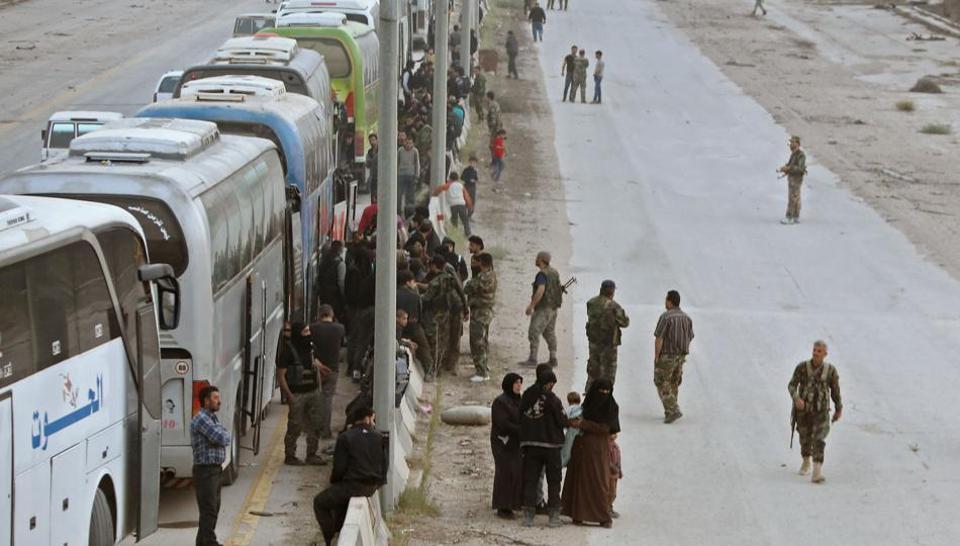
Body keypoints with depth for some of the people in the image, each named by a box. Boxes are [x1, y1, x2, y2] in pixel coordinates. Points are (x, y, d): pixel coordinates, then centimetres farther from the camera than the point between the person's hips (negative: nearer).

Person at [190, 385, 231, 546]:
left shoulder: (213, 418, 17)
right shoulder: (201, 419, -15)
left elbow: (227, 438, 13)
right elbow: (221, 438, -21)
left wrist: (222, 436, -7)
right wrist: (223, 436, -1)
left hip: (215, 469, 10)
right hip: (205, 470, -10)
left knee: (213, 508, 16)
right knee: (209, 509, -9)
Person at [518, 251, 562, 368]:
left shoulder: (542, 274, -17)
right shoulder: (554, 272, 12)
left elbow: (541, 290, -29)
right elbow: (558, 289, 19)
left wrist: (531, 305, -28)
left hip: (543, 308, -10)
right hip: (553, 307, 10)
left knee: (534, 332, -9)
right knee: (550, 333, 13)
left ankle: (532, 359, -13)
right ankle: (553, 359, 12)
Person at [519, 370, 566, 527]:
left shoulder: (526, 397, 2)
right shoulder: (551, 398, -13)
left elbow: (520, 420, 6)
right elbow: (562, 421, -11)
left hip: (530, 444, 4)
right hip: (551, 443, -4)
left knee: (530, 480, 7)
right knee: (553, 480, 6)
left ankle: (528, 515, 1)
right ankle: (554, 515, 5)